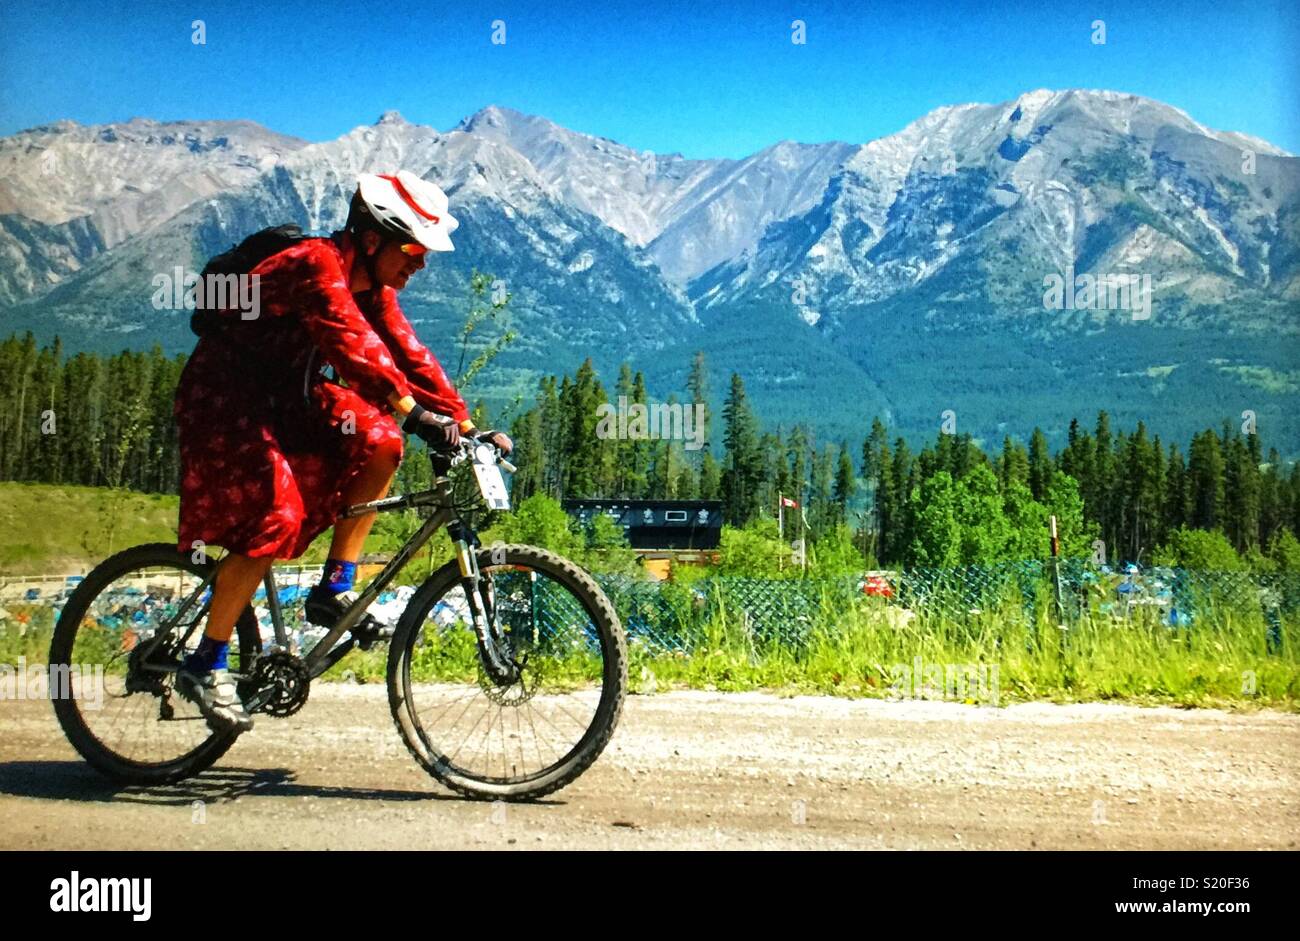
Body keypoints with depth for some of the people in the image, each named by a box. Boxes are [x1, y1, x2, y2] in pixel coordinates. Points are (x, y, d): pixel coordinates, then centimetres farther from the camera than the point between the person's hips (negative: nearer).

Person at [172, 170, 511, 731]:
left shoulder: (374, 289, 3)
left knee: (380, 445, -12)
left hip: (282, 397, 8)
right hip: (222, 397, -8)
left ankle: (334, 590, -4)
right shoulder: (317, 265, -23)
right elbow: (354, 346, -37)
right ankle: (205, 665, -6)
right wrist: (416, 415, -45)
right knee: (275, 518, -20)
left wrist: (467, 425, -11)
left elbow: (406, 353, -2)